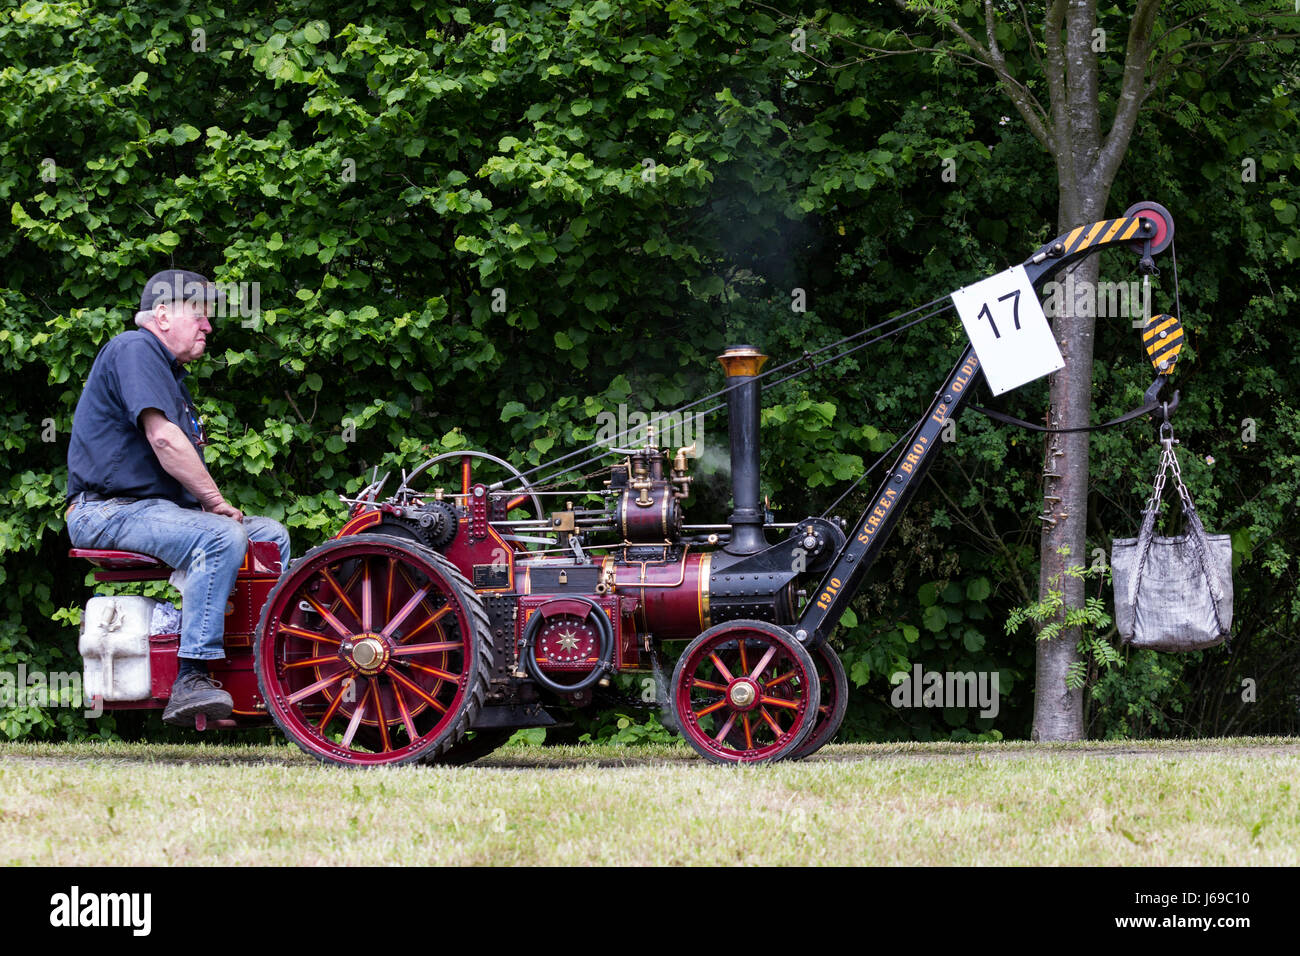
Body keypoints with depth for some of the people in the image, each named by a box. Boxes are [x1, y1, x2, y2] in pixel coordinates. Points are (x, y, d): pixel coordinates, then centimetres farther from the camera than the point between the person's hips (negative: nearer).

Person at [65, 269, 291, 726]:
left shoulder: (170, 371, 26)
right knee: (221, 538, -32)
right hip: (109, 510, -10)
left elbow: (180, 452, 24)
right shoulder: (134, 349, -8)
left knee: (271, 535, 6)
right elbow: (162, 437, -20)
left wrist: (210, 503, 5)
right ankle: (190, 680, -36)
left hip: (160, 507, 10)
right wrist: (215, 499, -15)